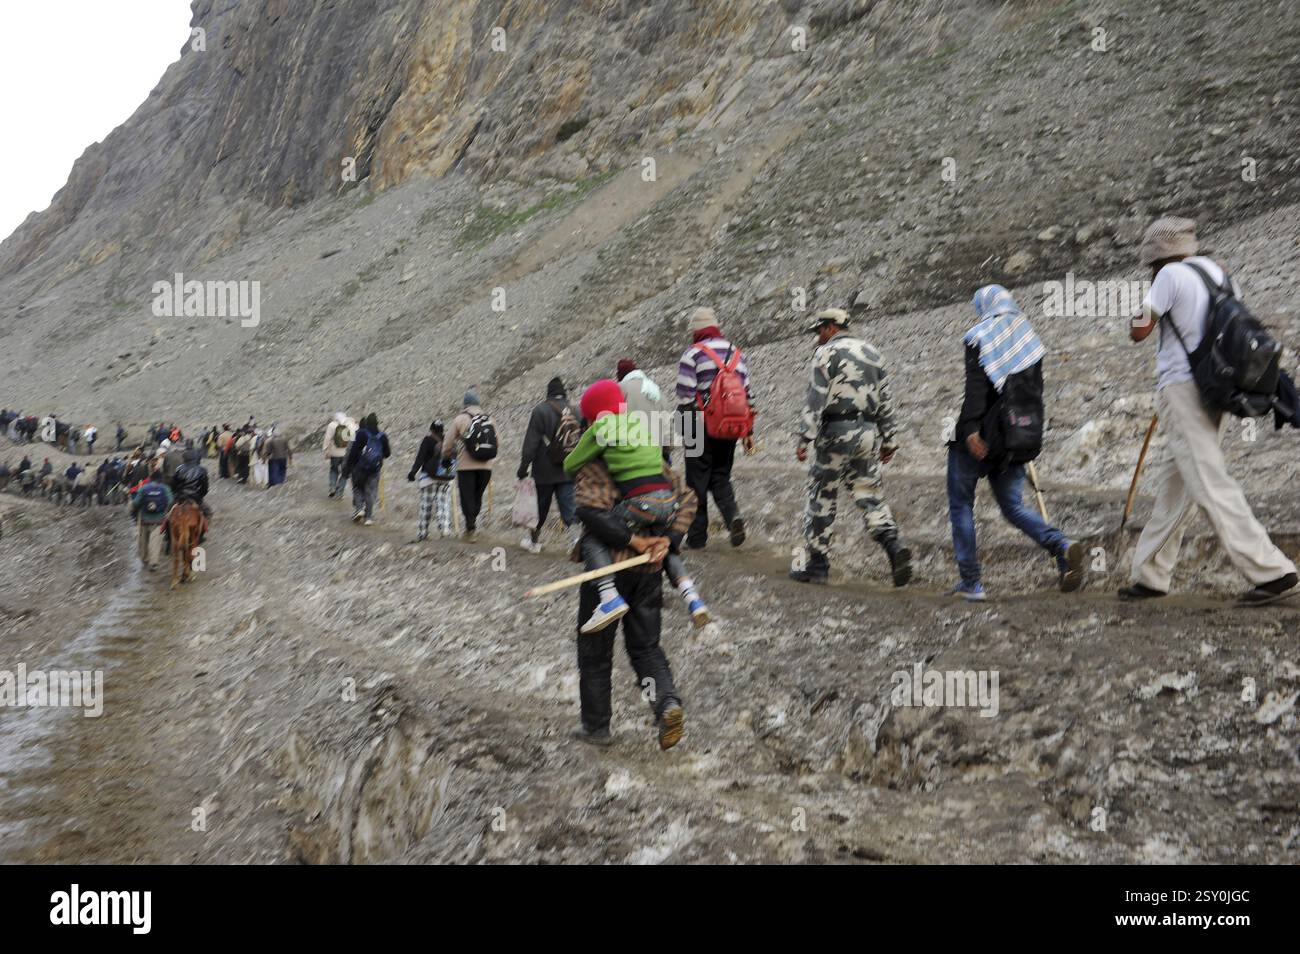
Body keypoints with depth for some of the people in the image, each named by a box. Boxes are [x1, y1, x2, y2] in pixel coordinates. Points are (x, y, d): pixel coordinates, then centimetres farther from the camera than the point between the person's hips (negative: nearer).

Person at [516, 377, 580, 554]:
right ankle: (576, 540, -18)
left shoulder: (541, 410, -8)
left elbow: (531, 442, -12)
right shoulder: (575, 411, 5)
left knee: (540, 508, 12)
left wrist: (523, 466, -8)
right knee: (570, 509, -1)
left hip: (545, 472, -2)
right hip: (569, 472, 3)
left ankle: (533, 540, 26)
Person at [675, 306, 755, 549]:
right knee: (721, 477, 16)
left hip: (702, 428, -5)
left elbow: (685, 397, -12)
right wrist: (749, 432, 15)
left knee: (698, 482, 5)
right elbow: (748, 395, 11)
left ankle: (698, 536, 9)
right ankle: (733, 515, -8)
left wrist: (684, 431, -6)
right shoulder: (736, 354, 11)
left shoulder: (692, 355, -7)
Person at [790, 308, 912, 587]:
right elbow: (886, 400, 18)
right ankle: (894, 545, -14)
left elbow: (816, 399, -12)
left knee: (822, 498, 2)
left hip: (836, 430, -6)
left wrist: (804, 438, -14)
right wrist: (889, 439, 21)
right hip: (868, 431, 6)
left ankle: (816, 566, 6)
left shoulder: (827, 352, -4)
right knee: (868, 494, 8)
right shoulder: (873, 353, 18)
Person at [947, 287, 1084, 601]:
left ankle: (970, 582, 4)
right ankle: (1062, 546, -14)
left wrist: (971, 428, -24)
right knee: (1013, 506, 11)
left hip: (980, 438, -6)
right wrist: (1034, 433, 20)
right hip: (1017, 441, 6)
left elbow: (975, 387, -17)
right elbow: (1036, 390, 15)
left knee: (960, 505, 6)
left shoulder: (980, 336, -4)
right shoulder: (1029, 339, 16)